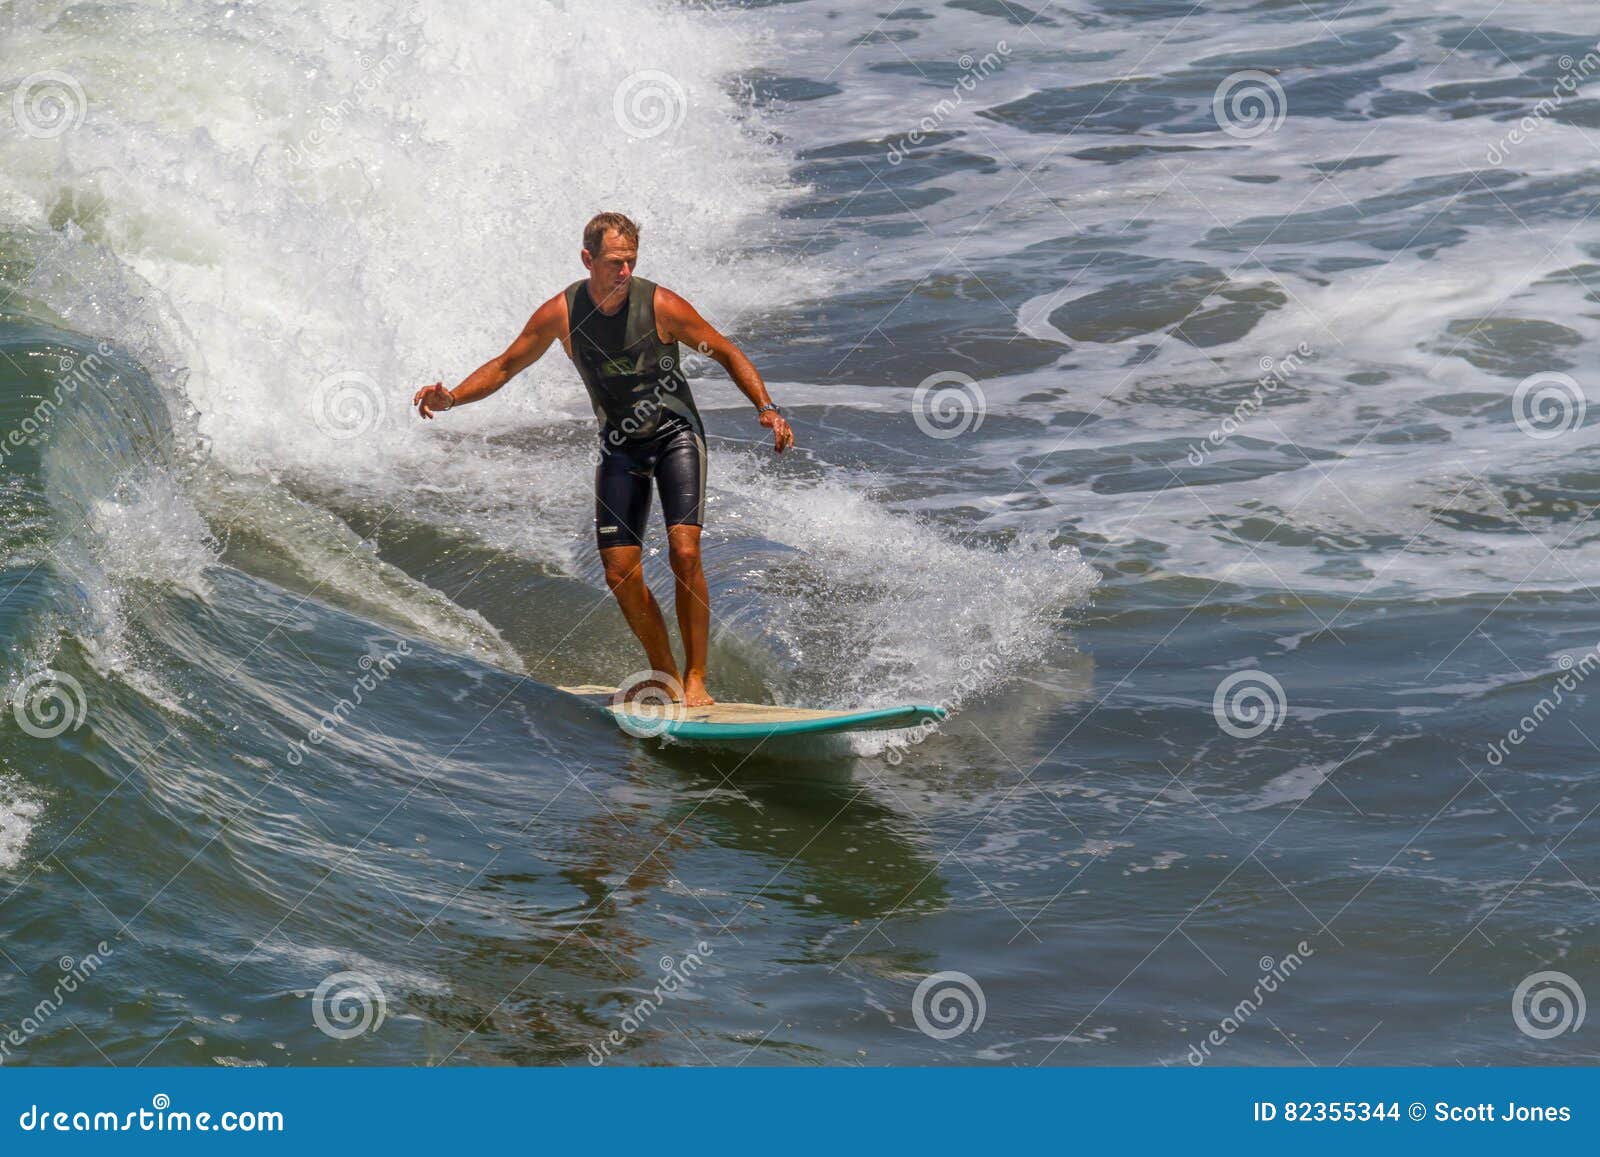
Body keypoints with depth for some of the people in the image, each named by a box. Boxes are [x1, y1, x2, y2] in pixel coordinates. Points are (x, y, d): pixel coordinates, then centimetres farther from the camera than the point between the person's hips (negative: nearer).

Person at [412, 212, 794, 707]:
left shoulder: (661, 305, -17)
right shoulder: (560, 314, -11)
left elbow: (728, 354, -6)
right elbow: (504, 367, 2)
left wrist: (767, 409, -18)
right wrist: (451, 398, -14)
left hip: (676, 434, -3)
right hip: (620, 446, 3)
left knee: (684, 554, -20)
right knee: (620, 573, -4)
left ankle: (696, 680, -12)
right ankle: (665, 673, 15)